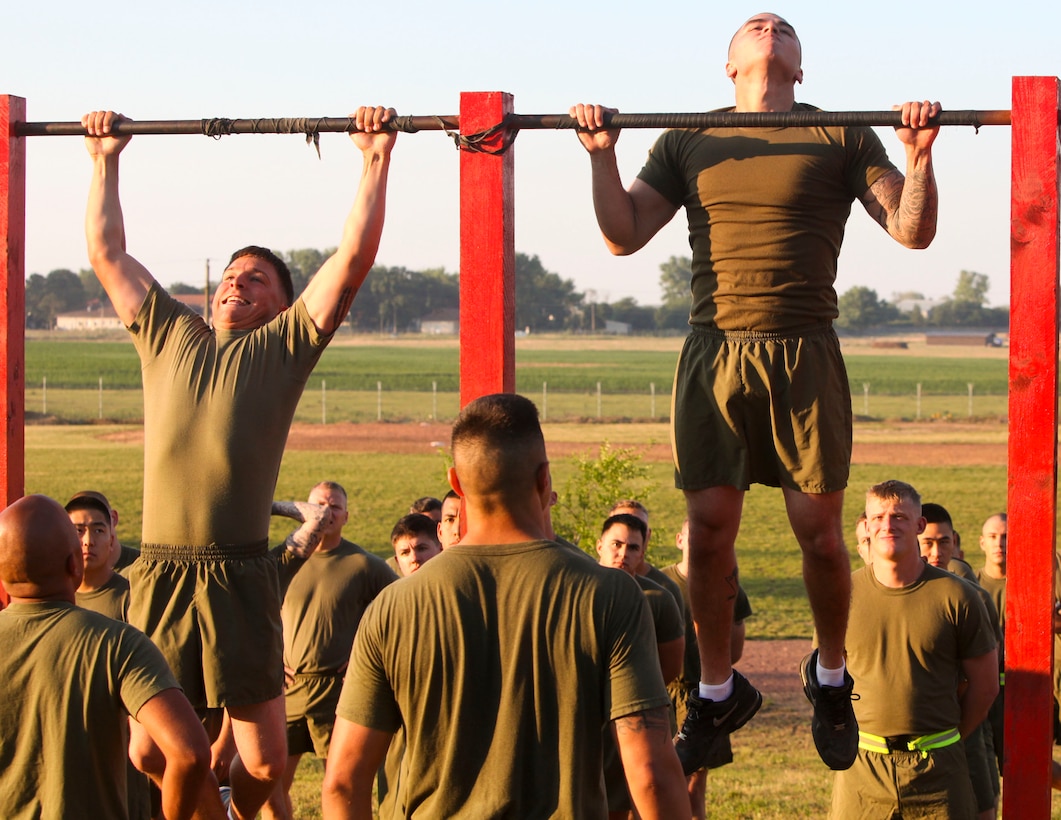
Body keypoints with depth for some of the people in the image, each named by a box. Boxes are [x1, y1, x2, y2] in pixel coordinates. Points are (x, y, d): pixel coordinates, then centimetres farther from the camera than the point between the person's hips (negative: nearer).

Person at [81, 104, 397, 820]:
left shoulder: (286, 347, 11)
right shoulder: (167, 335, 18)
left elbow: (356, 257, 4)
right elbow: (108, 253, 24)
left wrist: (377, 160, 4)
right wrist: (106, 161, 26)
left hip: (240, 576, -2)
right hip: (159, 573, 2)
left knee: (266, 759, 2)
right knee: (145, 751, 2)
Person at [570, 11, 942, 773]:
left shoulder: (842, 137, 10)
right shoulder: (689, 140, 15)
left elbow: (914, 230, 3)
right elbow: (624, 234, 10)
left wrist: (919, 155, -13)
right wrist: (603, 154, -4)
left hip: (805, 356, -1)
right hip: (714, 357, 1)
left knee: (819, 530, 0)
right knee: (709, 530, 0)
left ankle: (832, 676, 24)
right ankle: (718, 689, 18)